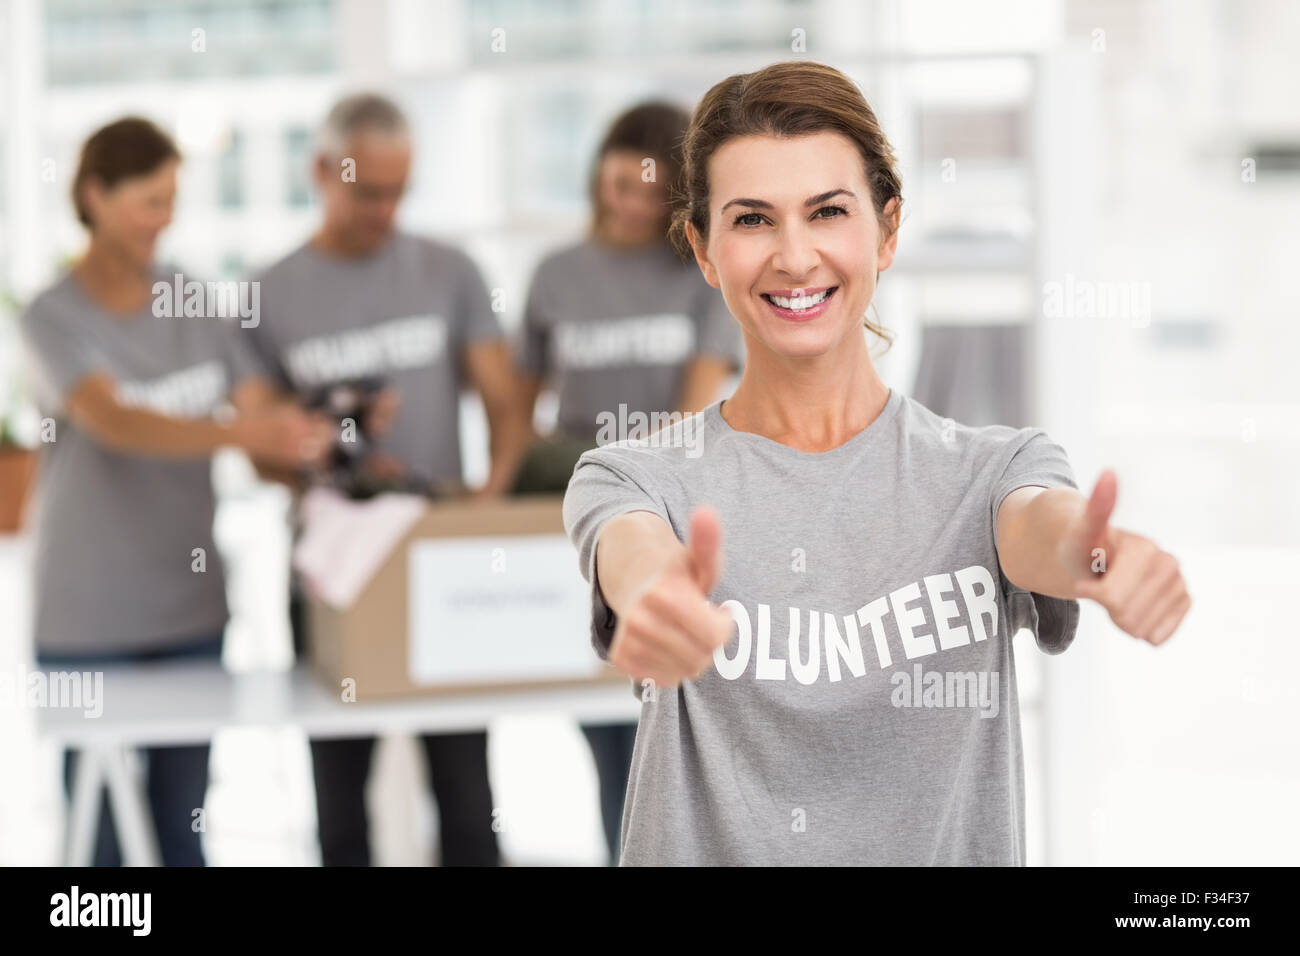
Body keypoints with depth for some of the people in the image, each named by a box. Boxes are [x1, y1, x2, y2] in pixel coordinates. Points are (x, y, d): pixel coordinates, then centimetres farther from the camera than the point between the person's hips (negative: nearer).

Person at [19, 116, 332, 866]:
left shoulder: (198, 303, 6)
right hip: (89, 620, -4)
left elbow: (262, 417, -1)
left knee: (183, 823, 9)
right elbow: (115, 423, -25)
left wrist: (309, 439, -25)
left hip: (191, 608, 4)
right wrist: (240, 433, -41)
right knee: (102, 830, 0)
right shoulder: (54, 318, -8)